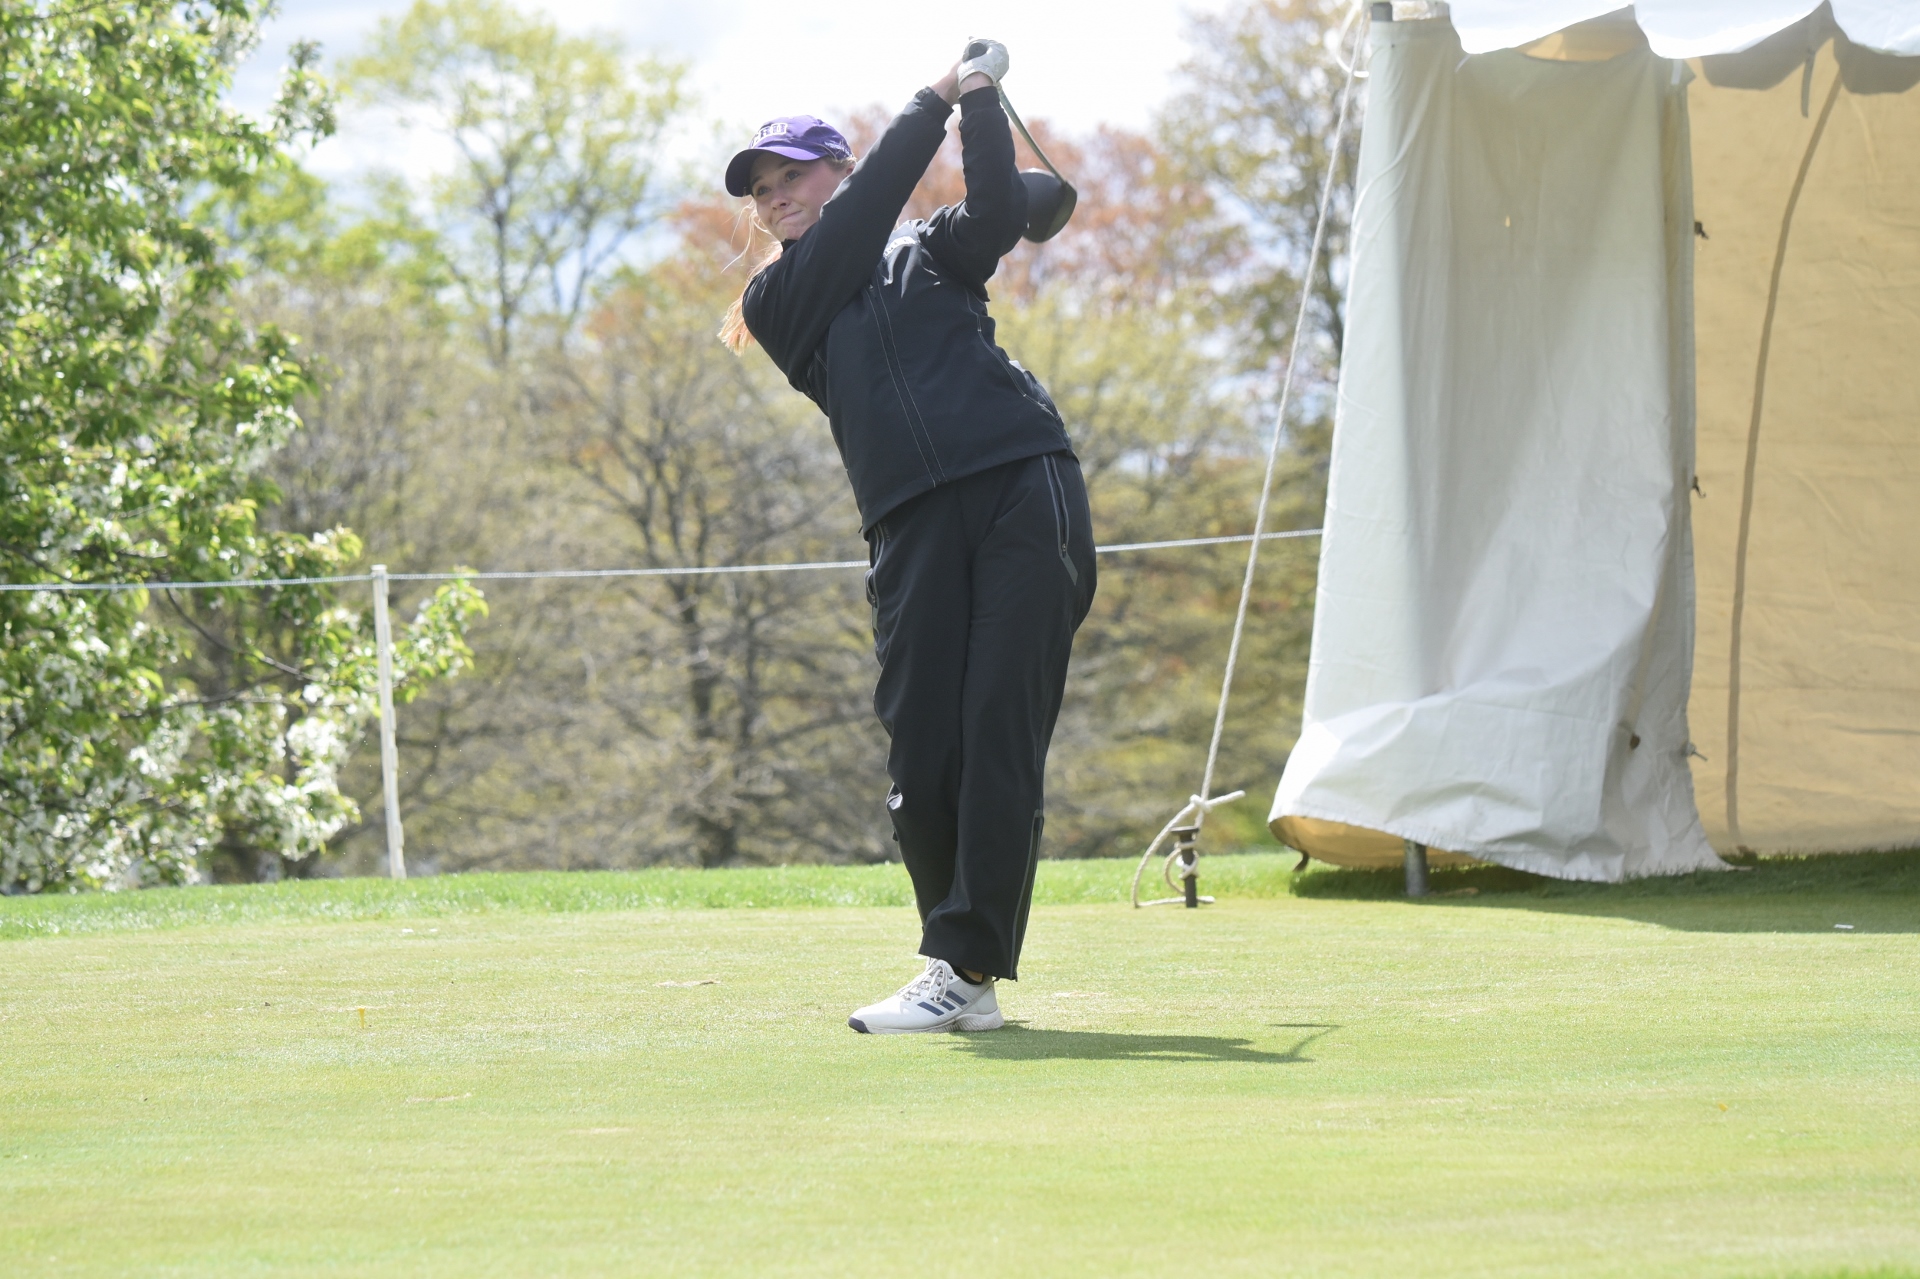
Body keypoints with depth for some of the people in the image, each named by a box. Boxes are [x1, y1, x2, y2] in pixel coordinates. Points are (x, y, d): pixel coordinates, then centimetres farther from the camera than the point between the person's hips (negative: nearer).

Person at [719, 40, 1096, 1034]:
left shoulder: (928, 254, 21)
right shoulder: (777, 304, 19)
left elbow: (998, 214, 0)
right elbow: (864, 210, 4)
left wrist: (981, 103, -4)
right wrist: (936, 103, 6)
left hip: (1025, 492, -1)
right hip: (913, 527, 2)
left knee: (999, 731, -11)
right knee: (922, 755, -6)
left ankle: (965, 969, -15)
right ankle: (964, 965, 8)